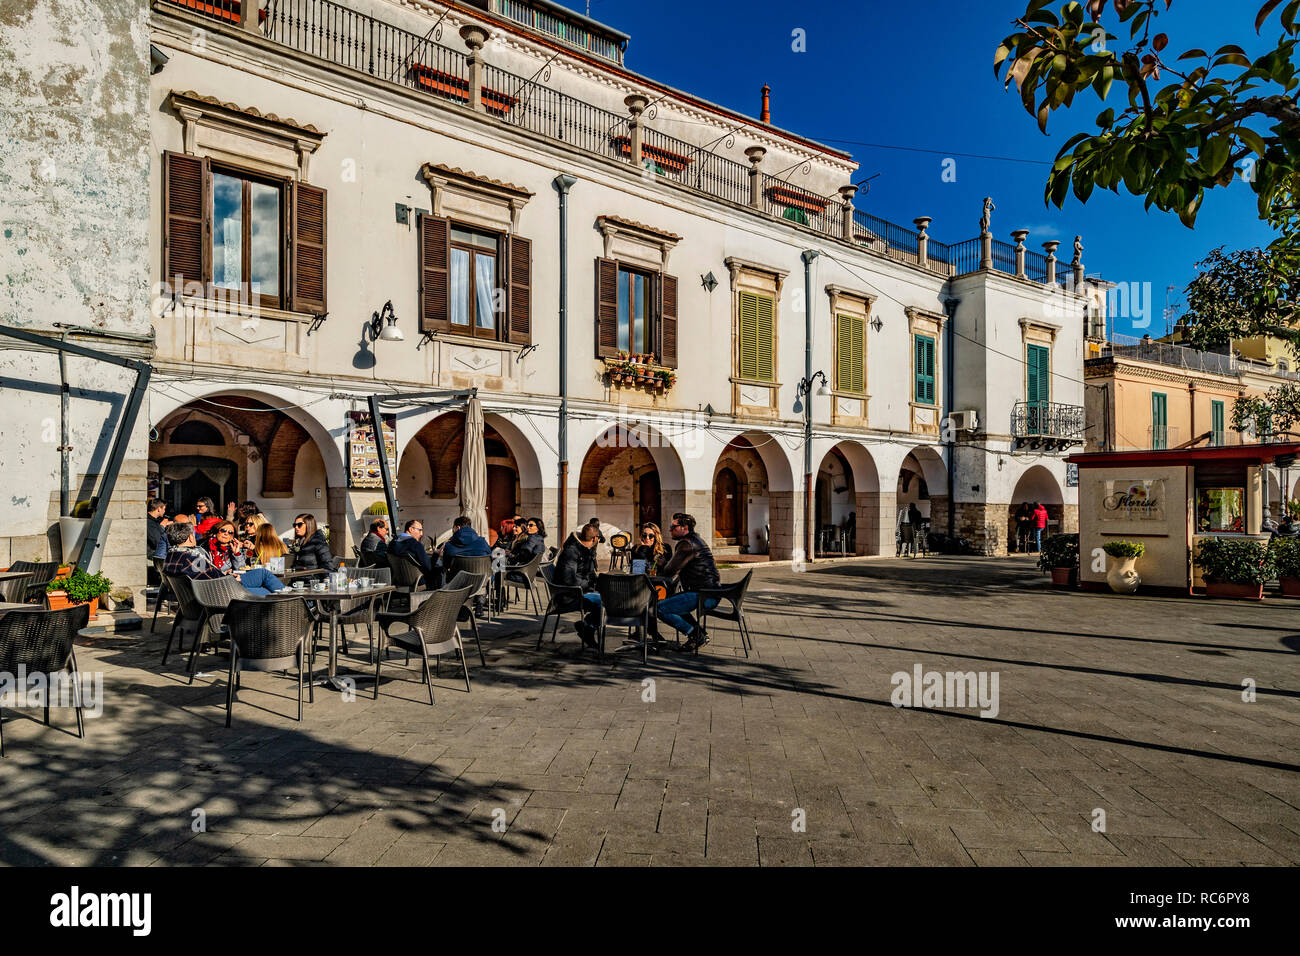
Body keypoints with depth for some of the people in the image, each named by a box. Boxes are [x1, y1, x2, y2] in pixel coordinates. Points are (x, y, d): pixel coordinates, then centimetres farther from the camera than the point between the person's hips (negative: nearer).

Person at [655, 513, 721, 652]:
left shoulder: (687, 544, -15)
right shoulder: (696, 539, 18)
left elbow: (670, 572, -16)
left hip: (704, 597, -11)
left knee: (659, 609, -12)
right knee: (670, 600, 30)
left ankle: (696, 635, -4)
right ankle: (699, 631, 21)